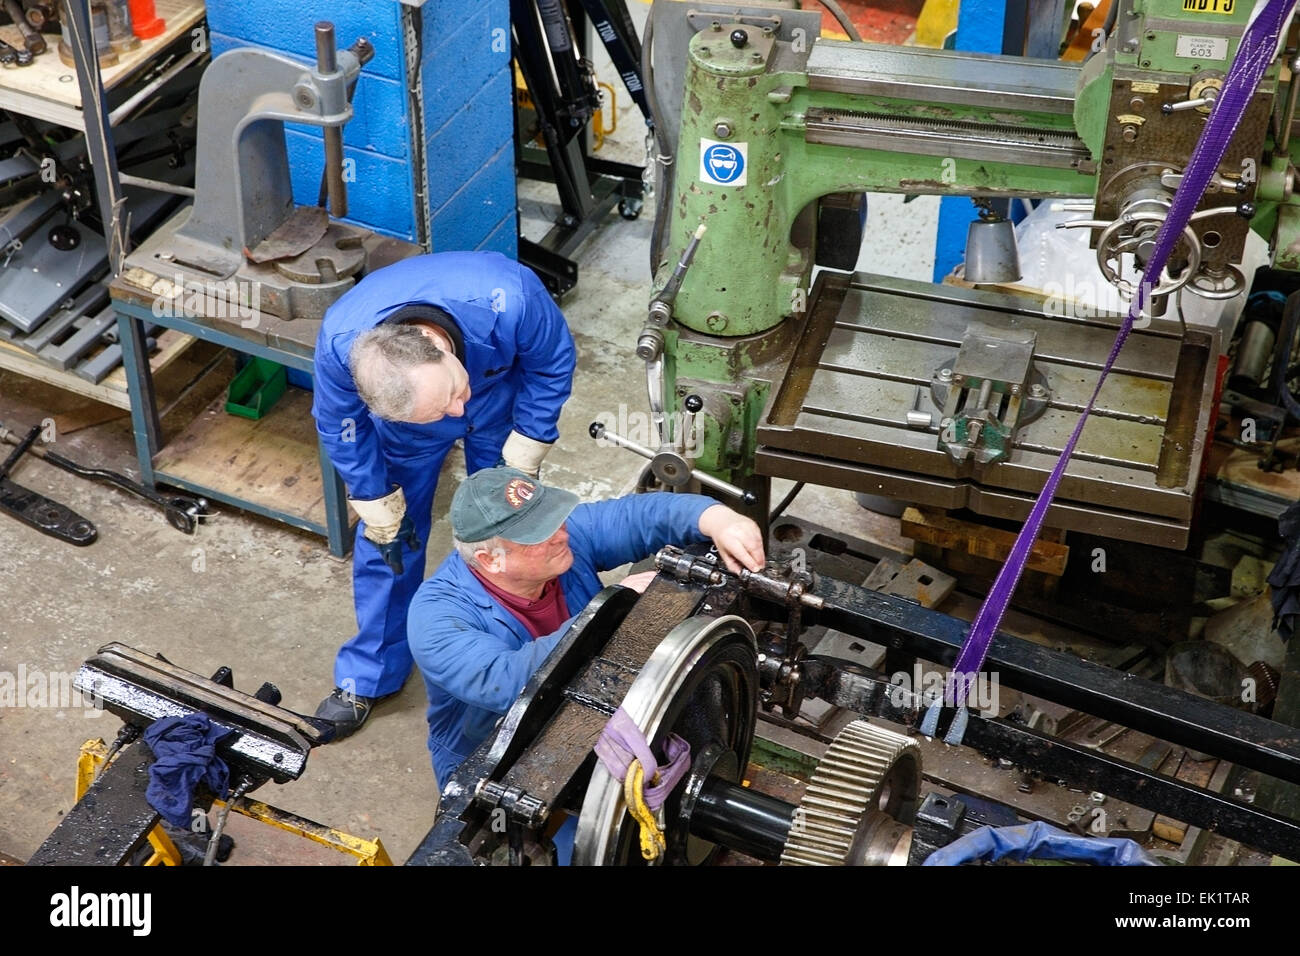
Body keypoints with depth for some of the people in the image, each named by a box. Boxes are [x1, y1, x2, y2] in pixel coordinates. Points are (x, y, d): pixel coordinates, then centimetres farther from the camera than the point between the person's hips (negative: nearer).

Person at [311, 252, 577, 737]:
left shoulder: (509, 300, -46)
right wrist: (381, 513, -9)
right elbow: (343, 433, -18)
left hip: (501, 396, 0)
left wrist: (523, 458, -16)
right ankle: (368, 675, 27)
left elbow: (553, 362, -22)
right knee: (387, 537, 5)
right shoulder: (338, 346, -41)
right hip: (403, 423, 0)